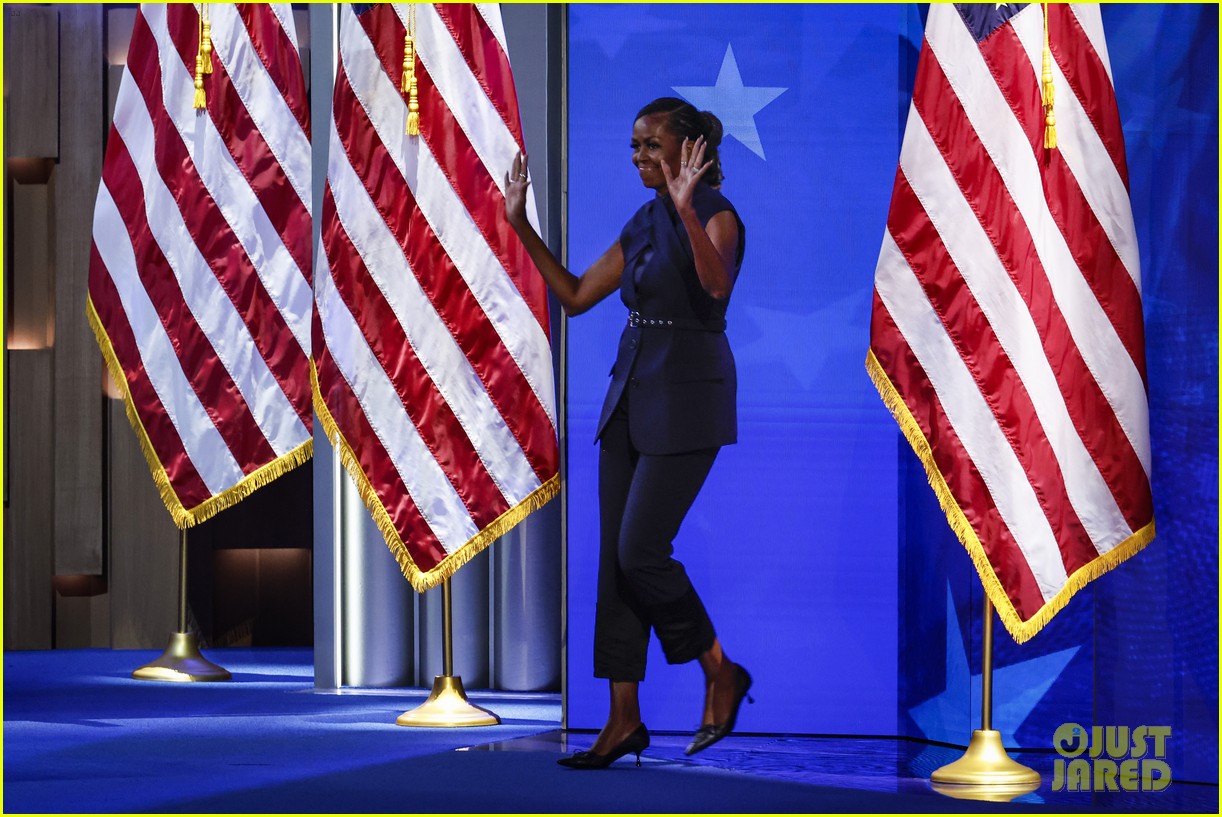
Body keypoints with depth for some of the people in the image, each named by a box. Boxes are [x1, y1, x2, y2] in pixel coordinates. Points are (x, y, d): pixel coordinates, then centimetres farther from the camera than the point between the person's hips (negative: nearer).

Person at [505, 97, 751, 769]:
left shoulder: (717, 216, -11)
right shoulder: (643, 223, 13)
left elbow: (717, 285, -32)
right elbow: (575, 295, 15)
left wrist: (687, 209, -41)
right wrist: (521, 225, 11)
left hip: (687, 399, -8)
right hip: (631, 393, 8)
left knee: (641, 551, -12)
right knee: (613, 557, 4)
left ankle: (722, 674, 9)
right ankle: (624, 719, 7)